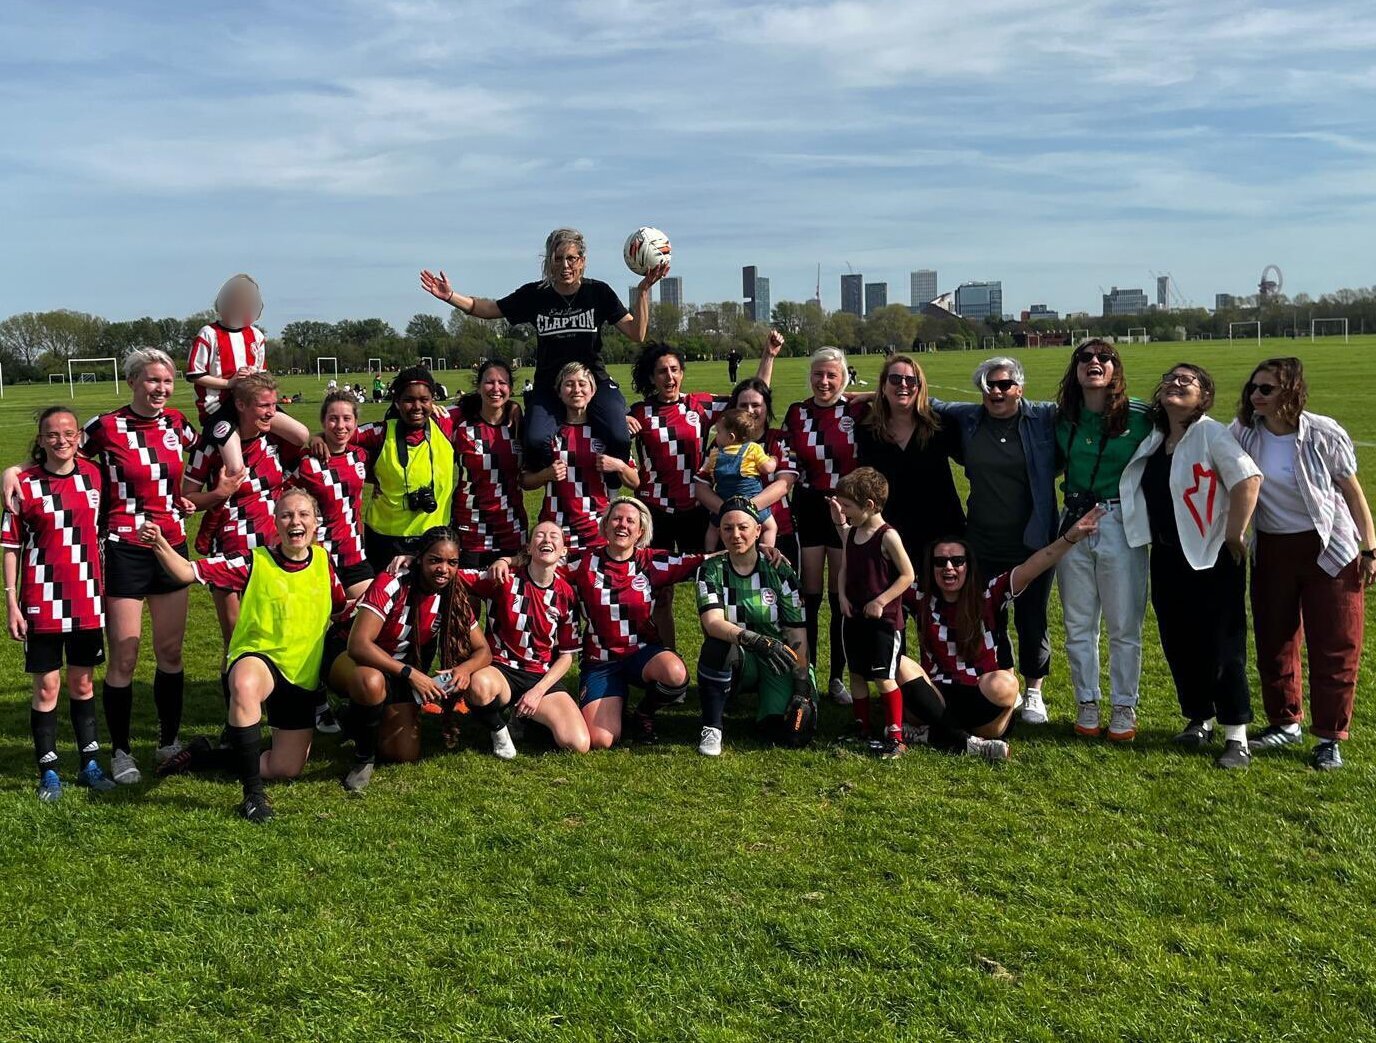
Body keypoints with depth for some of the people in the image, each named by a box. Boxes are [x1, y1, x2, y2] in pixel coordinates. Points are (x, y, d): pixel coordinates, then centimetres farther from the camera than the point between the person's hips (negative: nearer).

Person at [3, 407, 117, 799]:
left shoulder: (92, 475, 2)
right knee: (47, 687, 3)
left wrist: (105, 590, 10)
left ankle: (89, 764, 22)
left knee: (83, 684, 12)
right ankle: (48, 773, 13)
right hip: (42, 601, -3)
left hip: (86, 599, 3)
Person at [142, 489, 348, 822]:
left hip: (302, 676, 4)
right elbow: (189, 571, -14)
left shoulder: (324, 563, 2)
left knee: (287, 769, 1)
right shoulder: (254, 562, -8)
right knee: (245, 685, -43)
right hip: (258, 658, -4)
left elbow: (341, 610, 18)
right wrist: (160, 544, -31)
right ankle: (253, 793, -31)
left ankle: (203, 757, 24)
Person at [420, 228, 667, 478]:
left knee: (620, 440, -28)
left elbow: (637, 333, -1)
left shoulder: (598, 292, 1)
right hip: (548, 385, 1)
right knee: (536, 441, -29)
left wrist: (643, 290, -10)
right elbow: (487, 309, 10)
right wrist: (450, 296, -3)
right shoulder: (534, 295, 1)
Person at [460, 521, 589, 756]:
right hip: (500, 669, -3)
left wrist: (538, 692, -8)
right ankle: (499, 729, -4)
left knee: (578, 744, -19)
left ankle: (524, 715, 13)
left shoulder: (566, 595, 1)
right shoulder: (505, 577, -5)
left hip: (543, 677, 3)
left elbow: (567, 655, 4)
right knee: (479, 685, -41)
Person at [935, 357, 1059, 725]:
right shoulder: (967, 418, 3)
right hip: (984, 544, 2)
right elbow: (929, 405, 17)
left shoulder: (1045, 418, -4)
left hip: (1032, 543, -2)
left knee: (1032, 621, 8)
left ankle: (1034, 691, 26)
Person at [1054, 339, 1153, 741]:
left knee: (1124, 625, 4)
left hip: (1122, 525, -3)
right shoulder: (1063, 419, 5)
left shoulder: (1140, 416, -6)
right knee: (1078, 624, 10)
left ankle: (1124, 708, 15)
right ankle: (1086, 703, 22)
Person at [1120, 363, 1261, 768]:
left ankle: (1236, 737, 4)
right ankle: (1199, 720, 28)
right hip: (1167, 557, 7)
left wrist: (1233, 536, -19)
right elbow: (1143, 491, 24)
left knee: (1221, 647, -4)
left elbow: (1248, 479, -22)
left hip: (1211, 559, -7)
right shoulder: (1154, 439, 10)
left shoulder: (1211, 434, -12)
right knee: (1178, 644, 12)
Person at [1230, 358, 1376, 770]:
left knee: (1334, 648, 2)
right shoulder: (1243, 433, -5)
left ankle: (1330, 737, 12)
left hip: (1329, 550, -4)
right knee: (1273, 642, 13)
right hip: (1271, 550, 4)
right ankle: (1285, 722, 30)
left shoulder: (1323, 434, -12)